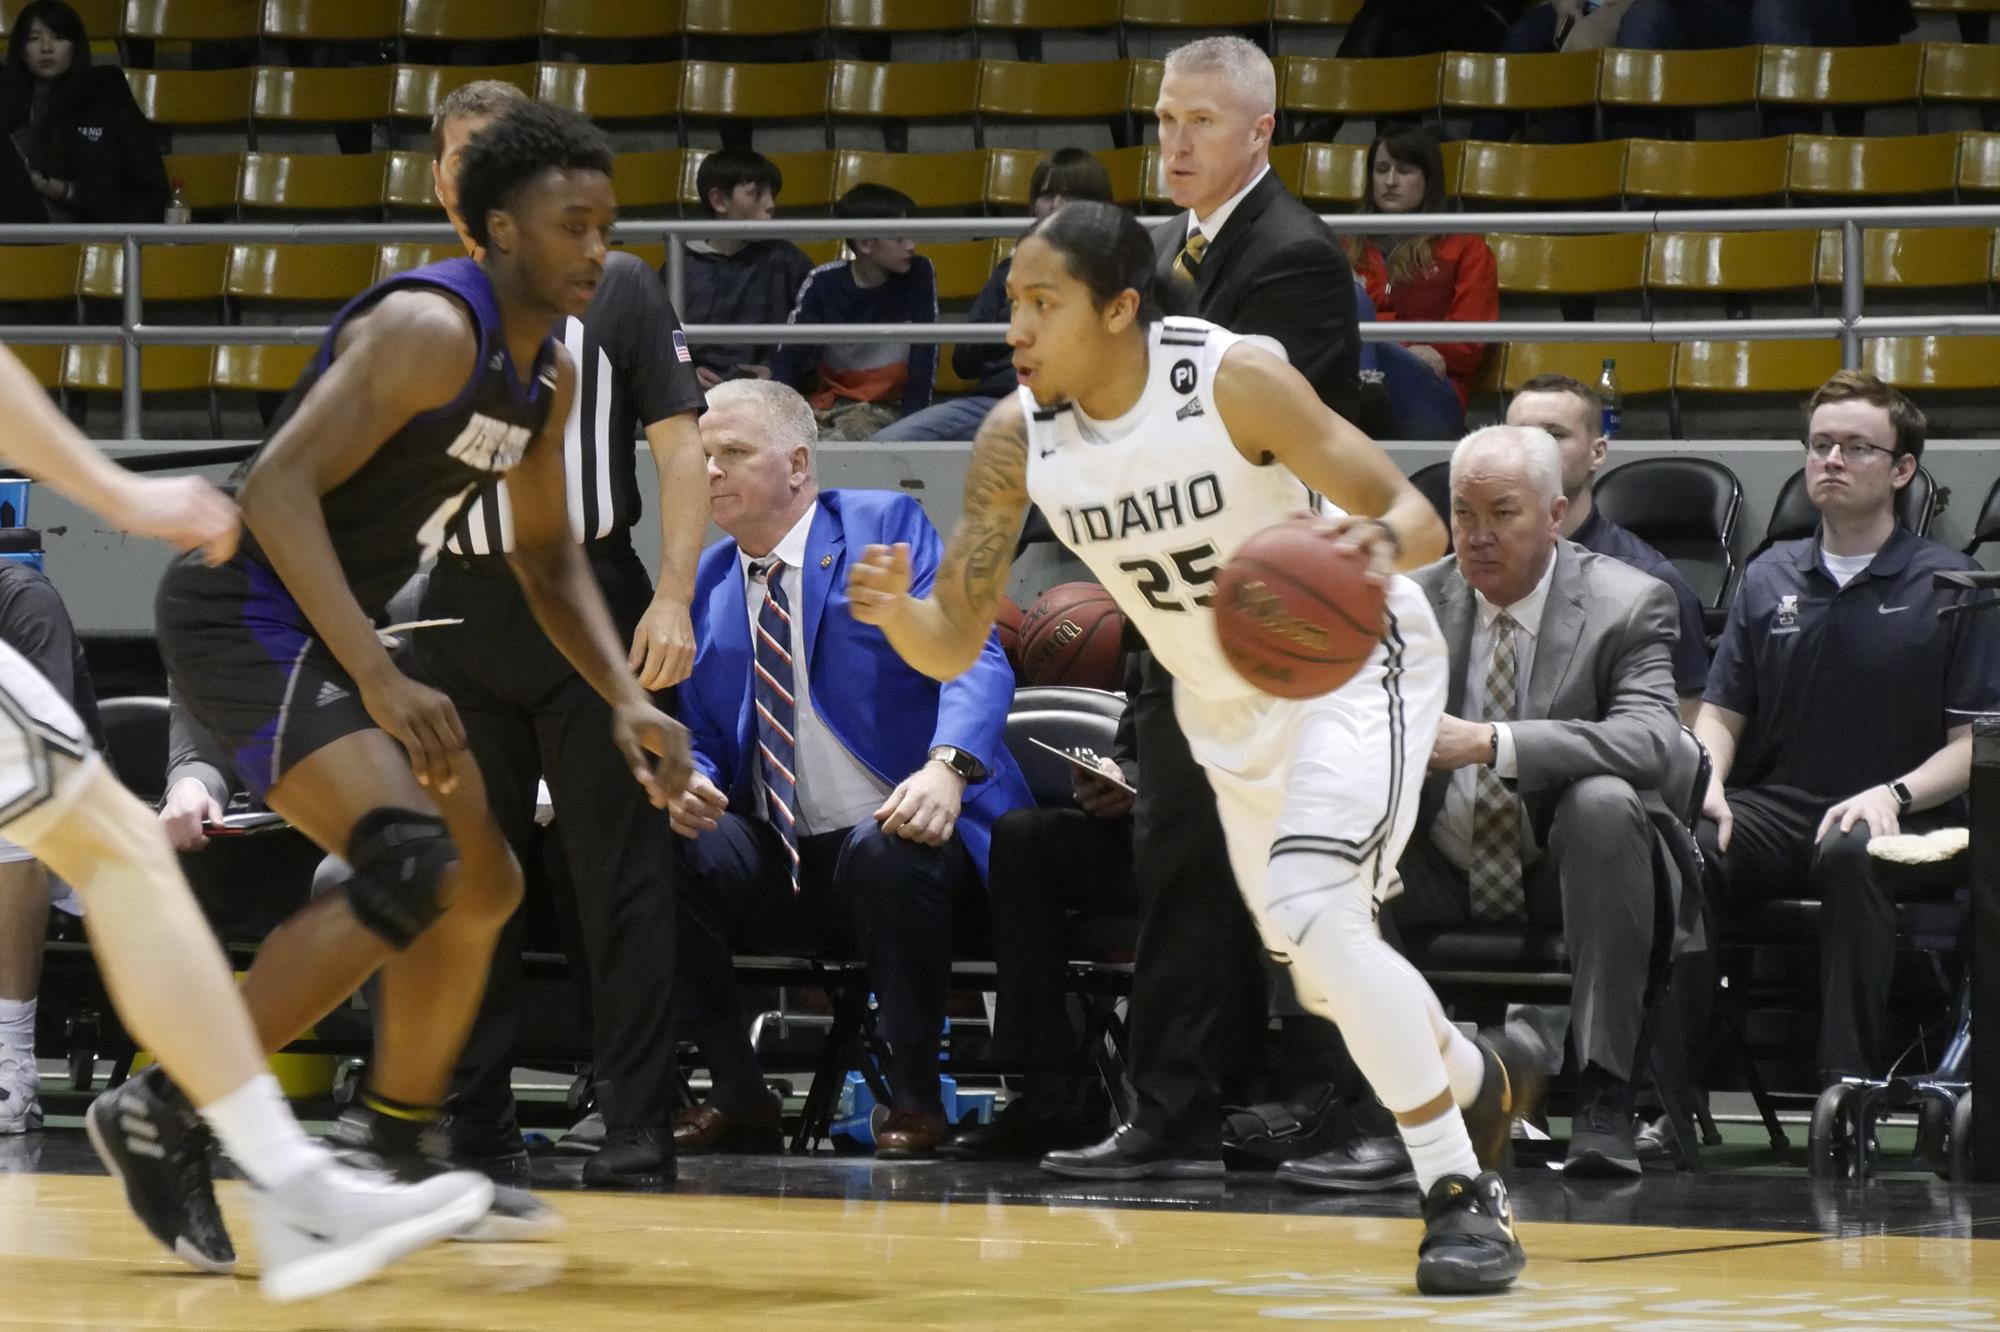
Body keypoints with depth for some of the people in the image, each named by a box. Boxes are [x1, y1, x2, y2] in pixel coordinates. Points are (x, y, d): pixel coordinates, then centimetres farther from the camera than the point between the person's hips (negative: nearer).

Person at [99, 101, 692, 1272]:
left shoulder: (548, 375, 9)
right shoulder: (430, 330, -21)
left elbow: (549, 557, 22)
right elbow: (279, 487, -28)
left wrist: (627, 698, 6)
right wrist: (381, 680, -33)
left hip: (331, 630, 10)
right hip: (248, 616, -10)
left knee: (485, 886, 15)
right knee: (406, 867, -24)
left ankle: (394, 1142, 30)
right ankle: (170, 1111, -18)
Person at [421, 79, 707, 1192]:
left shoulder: (617, 290, 1)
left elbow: (682, 447, -3)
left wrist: (674, 598, -12)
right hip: (464, 611, 3)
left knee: (623, 879, -5)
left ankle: (638, 1137, -4)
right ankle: (477, 1125, 16)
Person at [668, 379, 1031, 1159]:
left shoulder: (885, 527, 0)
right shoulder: (706, 581, 13)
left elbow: (972, 659, -13)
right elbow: (699, 734, 16)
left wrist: (947, 768, -33)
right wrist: (684, 785, -10)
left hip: (904, 831, -4)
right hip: (776, 861, 4)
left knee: (886, 854, -38)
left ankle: (915, 1100, -18)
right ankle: (738, 1095, -9)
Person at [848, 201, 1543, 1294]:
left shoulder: (1232, 381, -28)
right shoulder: (1016, 443, -15)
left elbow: (1415, 512, -25)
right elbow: (951, 646, -12)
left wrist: (1384, 543, -49)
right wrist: (899, 612, -36)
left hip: (1354, 664, -6)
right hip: (1227, 706, 6)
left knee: (1314, 911, -28)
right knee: (1328, 979, 17)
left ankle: (1462, 1197, -17)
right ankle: (1480, 1078, 50)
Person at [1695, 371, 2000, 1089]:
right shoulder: (1770, 578, 18)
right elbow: (1723, 709, 18)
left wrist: (1894, 794, -17)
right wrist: (1706, 781, -5)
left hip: (1902, 818, -3)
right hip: (1773, 807, 3)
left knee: (1849, 854, -40)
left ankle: (1847, 1086, -39)